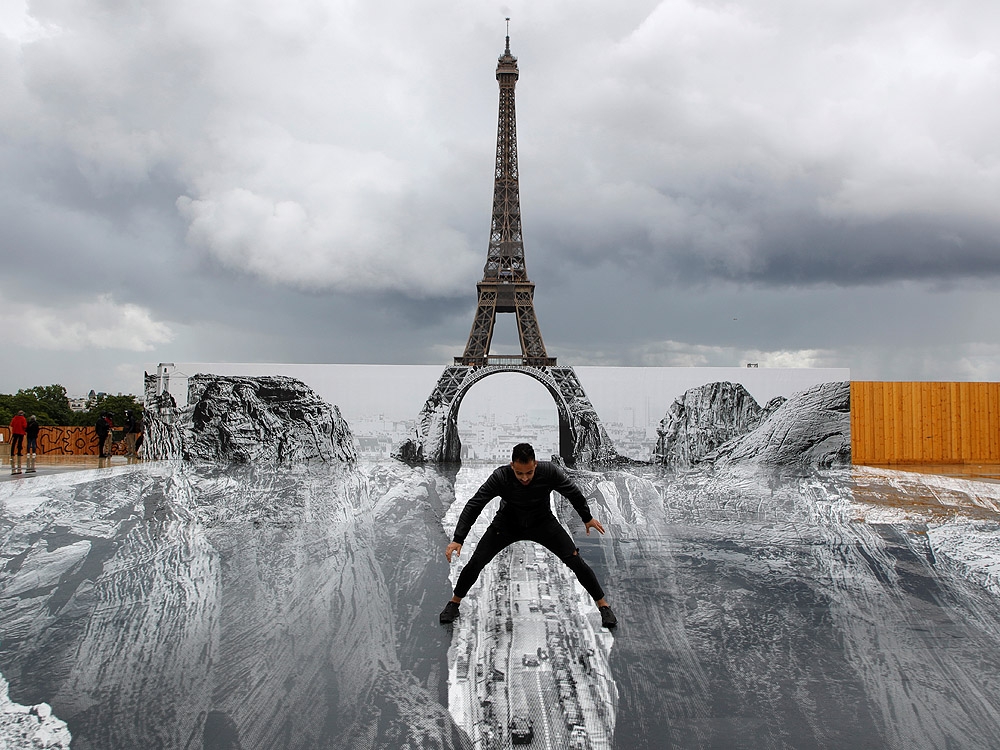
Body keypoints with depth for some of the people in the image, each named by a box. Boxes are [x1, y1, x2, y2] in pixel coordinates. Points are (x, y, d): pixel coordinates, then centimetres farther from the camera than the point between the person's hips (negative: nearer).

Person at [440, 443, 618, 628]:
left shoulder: (549, 472, -30)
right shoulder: (500, 477, -32)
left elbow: (573, 493, -11)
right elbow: (474, 505, -26)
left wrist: (587, 518, 3)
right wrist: (458, 539, -31)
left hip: (542, 522, 0)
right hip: (507, 524, 0)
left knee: (575, 561, -9)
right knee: (476, 563, -9)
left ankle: (603, 605, 10)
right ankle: (454, 603, 17)